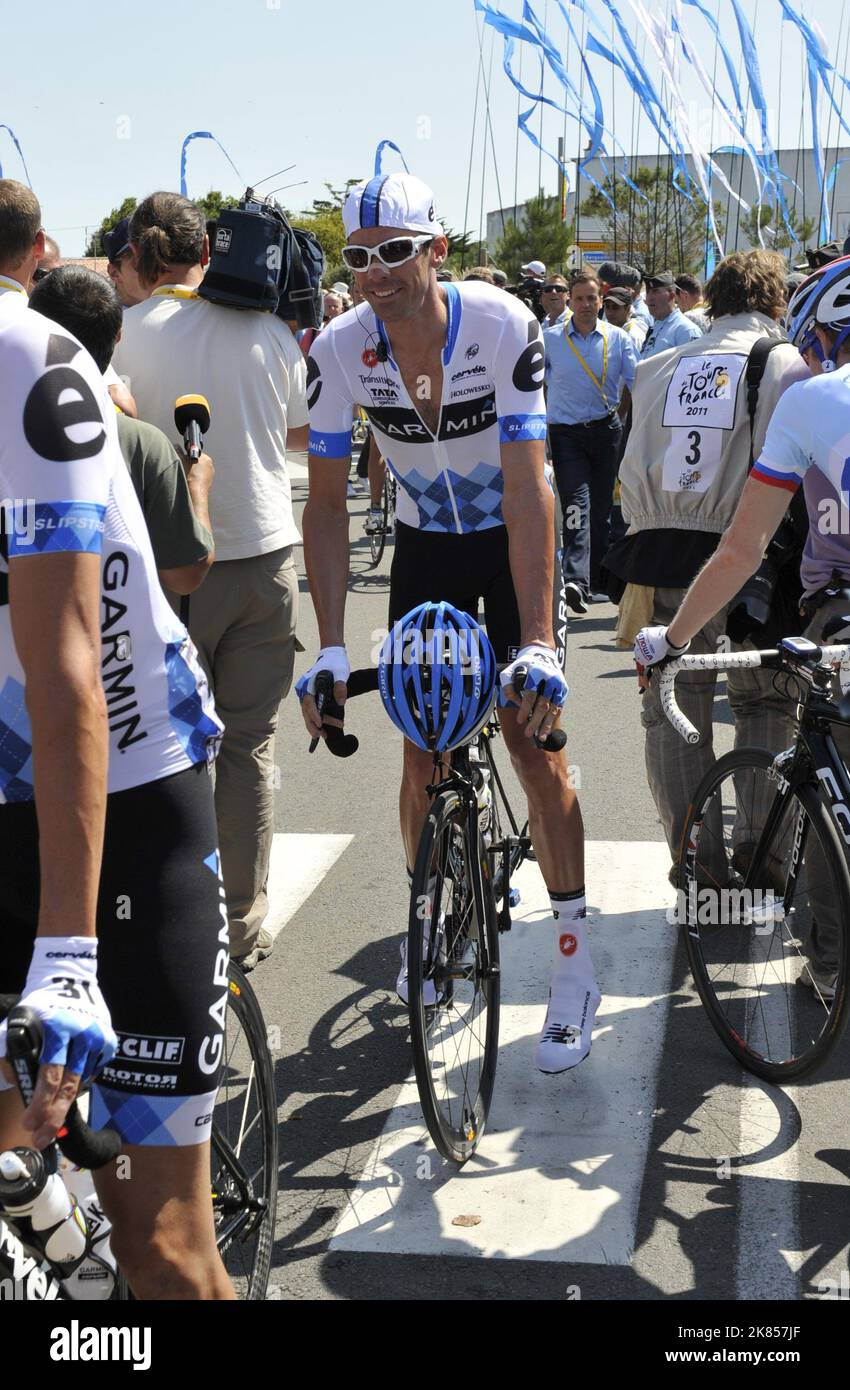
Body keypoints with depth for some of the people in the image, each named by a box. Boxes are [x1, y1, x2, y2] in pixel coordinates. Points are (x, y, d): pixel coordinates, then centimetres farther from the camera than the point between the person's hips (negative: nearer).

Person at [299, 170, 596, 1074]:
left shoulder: (504, 328, -27)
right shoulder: (339, 353, -19)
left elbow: (527, 488, -30)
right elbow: (326, 502, -14)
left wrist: (539, 642, -35)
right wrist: (329, 649, -21)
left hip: (514, 537, -3)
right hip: (425, 547, 3)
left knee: (532, 737, -9)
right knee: (421, 750, 2)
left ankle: (573, 955, 2)